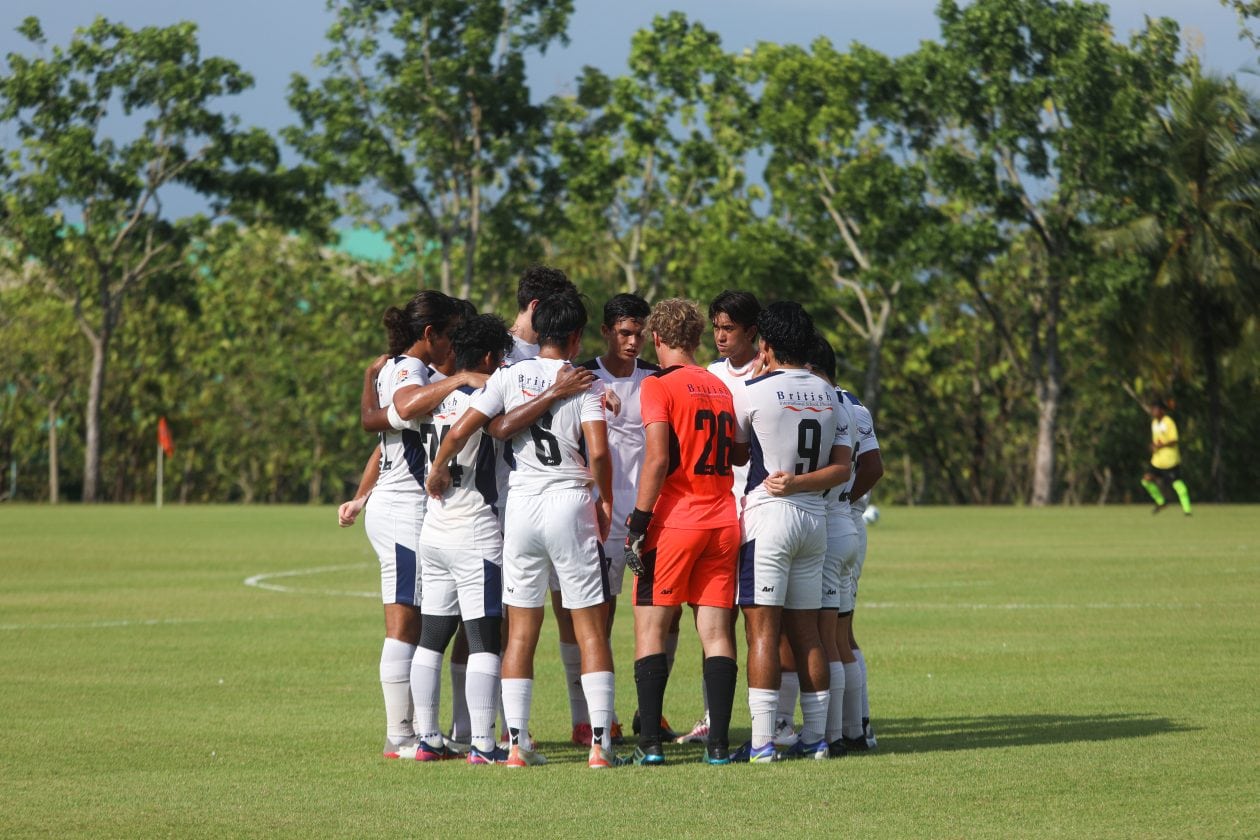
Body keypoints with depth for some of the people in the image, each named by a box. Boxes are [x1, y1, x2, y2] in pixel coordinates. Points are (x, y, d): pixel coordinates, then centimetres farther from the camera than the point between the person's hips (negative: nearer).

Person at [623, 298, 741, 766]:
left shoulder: (659, 386, -6)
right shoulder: (720, 389, 14)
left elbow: (658, 460, -14)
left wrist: (638, 524, -12)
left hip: (675, 520, -5)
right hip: (723, 521, 5)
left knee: (651, 627, 0)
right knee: (715, 630, 5)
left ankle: (650, 742, -7)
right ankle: (719, 741, 0)